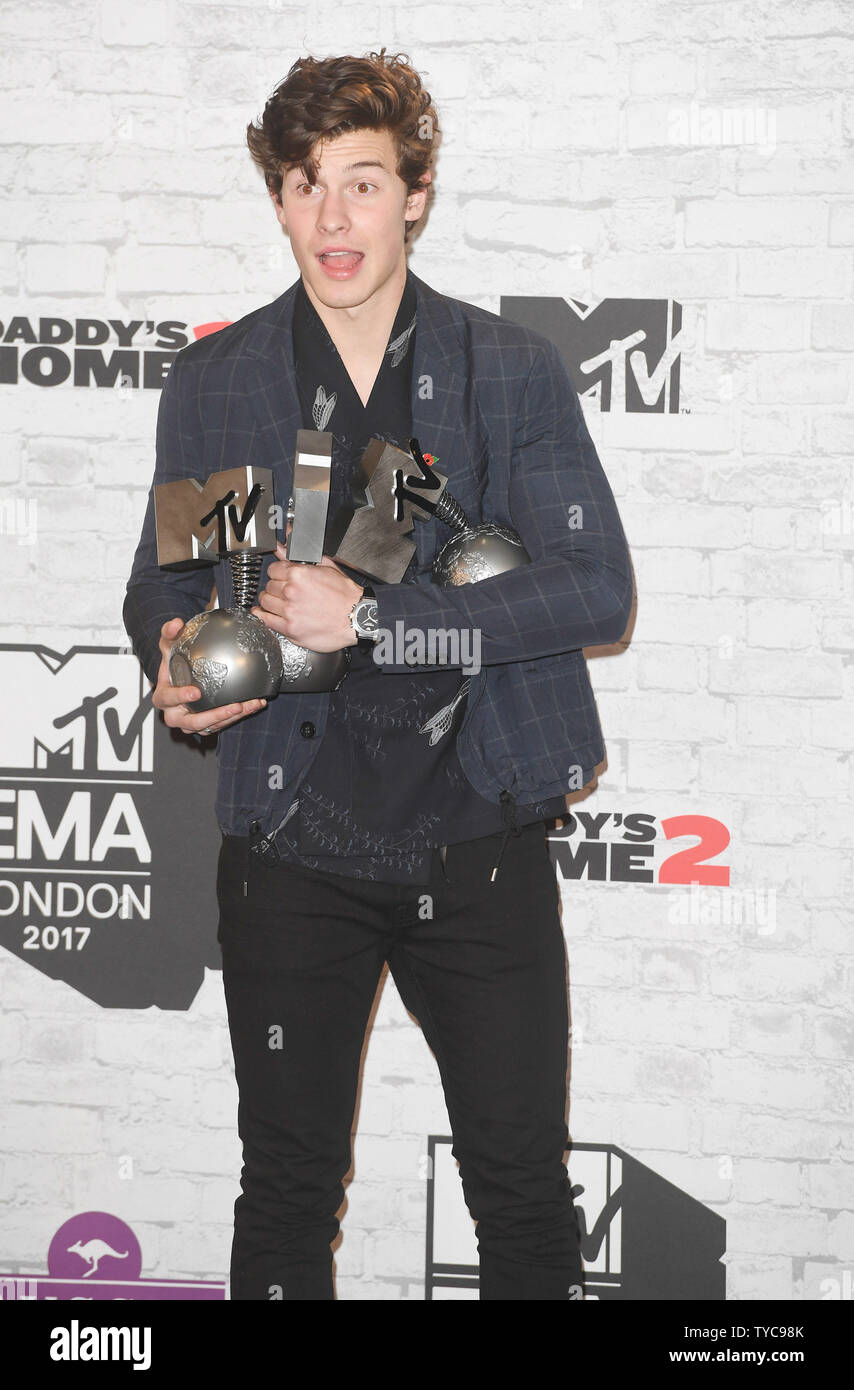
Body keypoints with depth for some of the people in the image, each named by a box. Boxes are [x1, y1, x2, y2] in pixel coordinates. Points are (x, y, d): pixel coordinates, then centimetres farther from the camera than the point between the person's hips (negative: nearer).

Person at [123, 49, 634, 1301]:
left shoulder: (515, 372, 0)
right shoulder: (212, 383, 4)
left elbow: (596, 586, -9)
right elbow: (161, 585, 13)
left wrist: (371, 617, -17)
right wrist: (176, 673, -11)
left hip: (479, 838, -1)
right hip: (293, 846, 1)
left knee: (525, 1189, 6)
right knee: (287, 1189, 11)